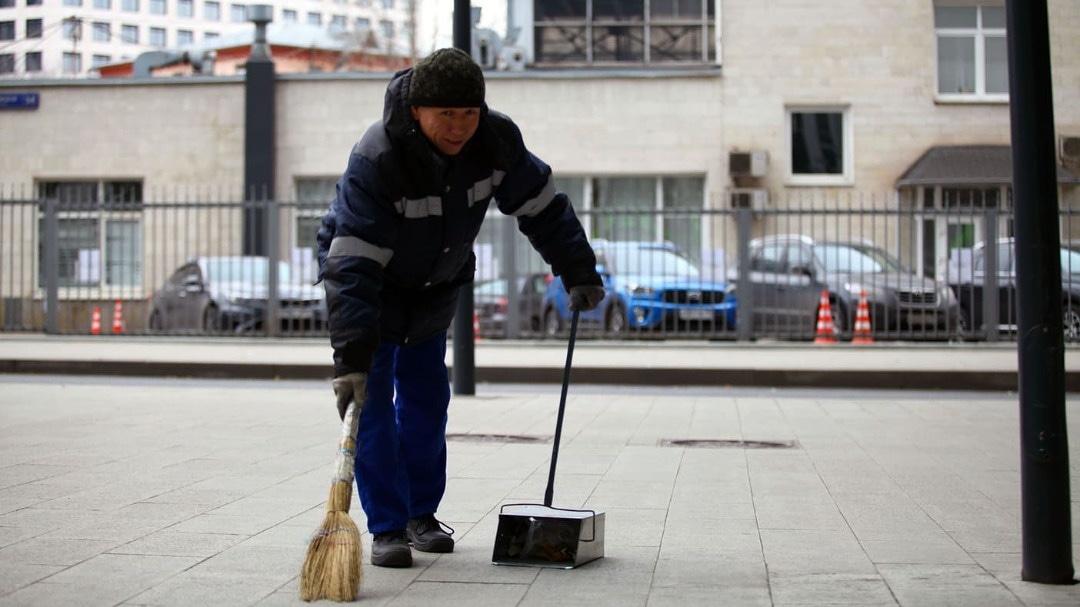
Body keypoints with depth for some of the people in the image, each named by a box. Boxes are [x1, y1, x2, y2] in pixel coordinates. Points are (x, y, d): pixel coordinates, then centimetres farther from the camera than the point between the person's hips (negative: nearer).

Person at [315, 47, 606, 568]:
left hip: (436, 283, 5)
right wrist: (351, 357, -46)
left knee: (428, 396, 9)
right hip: (369, 276, -5)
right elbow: (352, 268, -41)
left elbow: (541, 206, -5)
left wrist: (578, 271, -8)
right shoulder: (375, 160, -37)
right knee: (372, 399, -11)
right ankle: (386, 527, -5)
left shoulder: (496, 140, -23)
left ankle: (421, 514, 23)